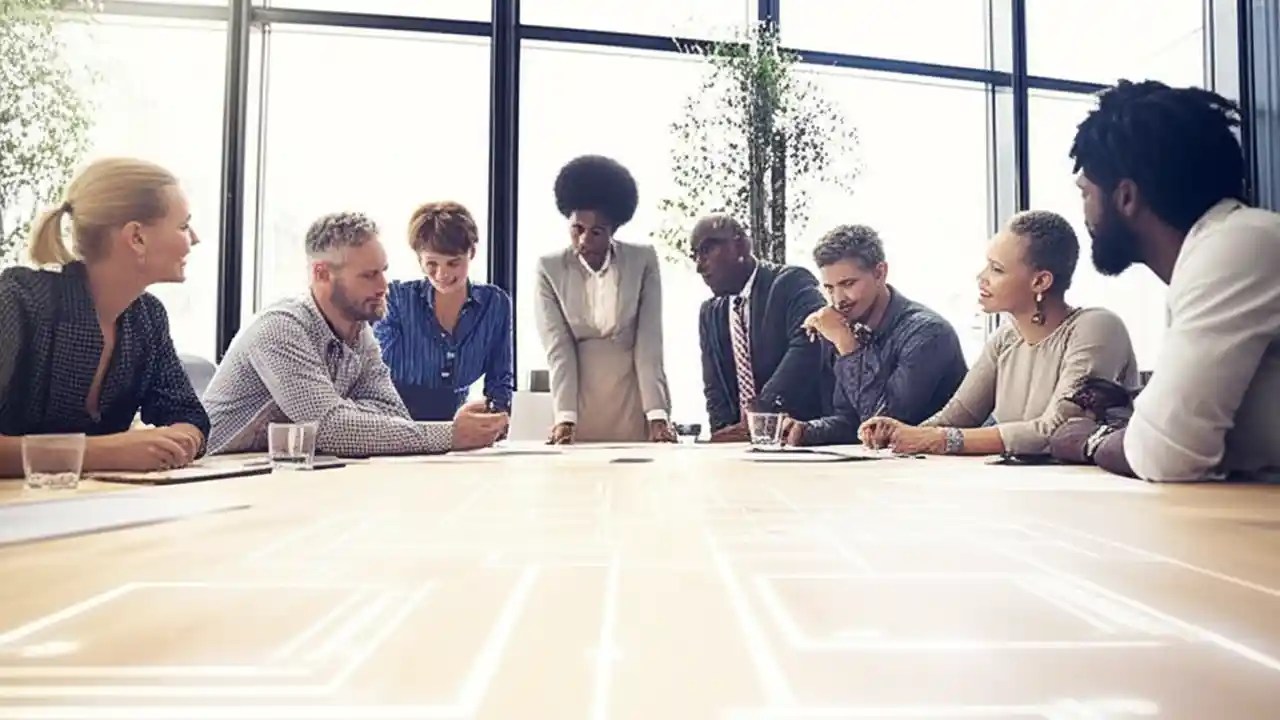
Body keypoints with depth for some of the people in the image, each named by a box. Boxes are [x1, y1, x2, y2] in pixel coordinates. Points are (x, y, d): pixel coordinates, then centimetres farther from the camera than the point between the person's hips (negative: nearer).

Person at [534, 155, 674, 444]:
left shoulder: (643, 260, -3)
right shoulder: (550, 269, -3)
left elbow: (649, 343, -7)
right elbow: (558, 347, -7)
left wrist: (658, 414, -15)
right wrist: (564, 418, -18)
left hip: (635, 410, 0)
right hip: (580, 409, 0)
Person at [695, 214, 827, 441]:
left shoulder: (793, 283, -5)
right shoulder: (709, 313, 14)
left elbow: (807, 349, -20)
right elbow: (714, 385, 11)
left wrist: (760, 414, -25)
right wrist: (724, 429, -8)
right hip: (742, 437, 4)